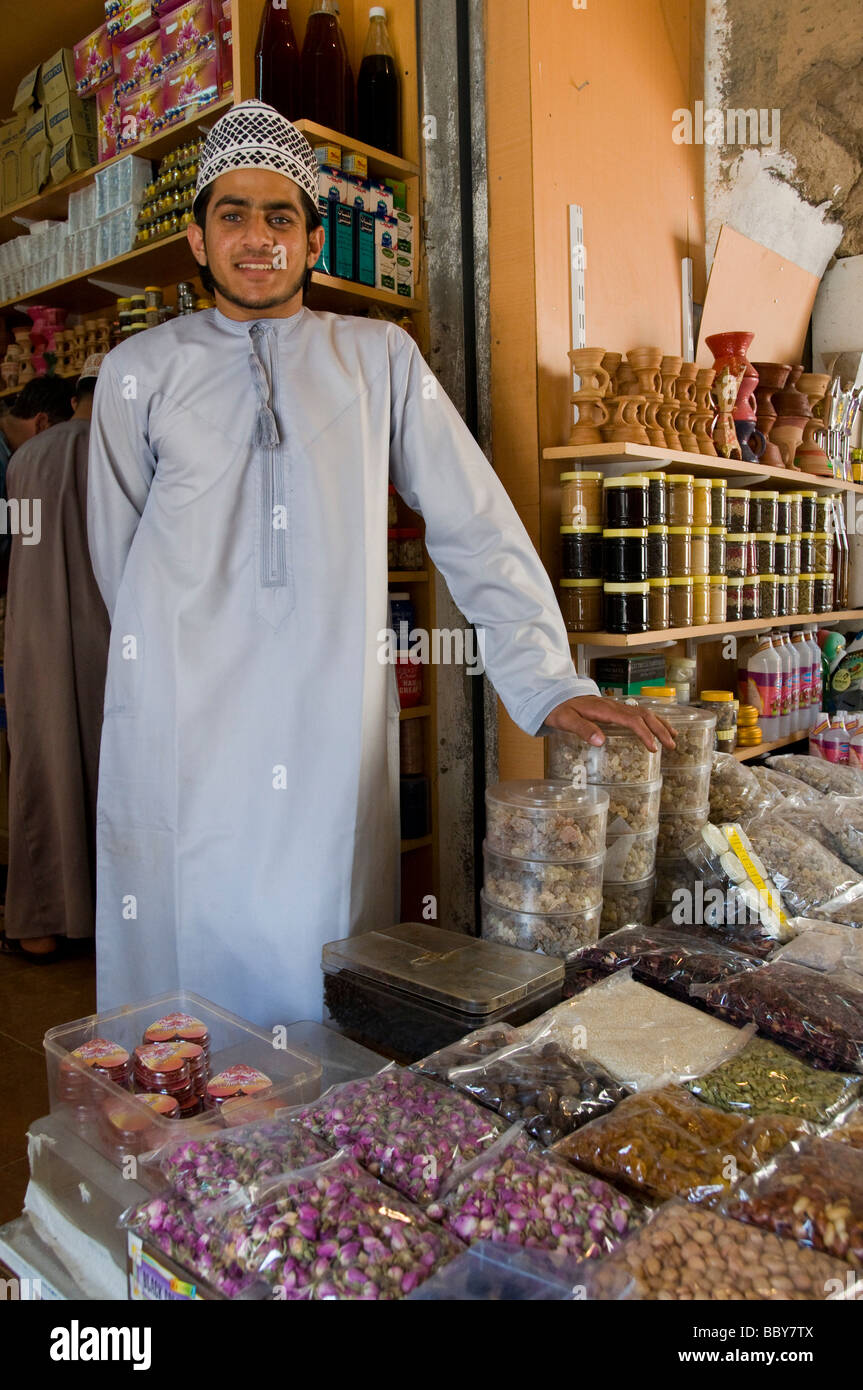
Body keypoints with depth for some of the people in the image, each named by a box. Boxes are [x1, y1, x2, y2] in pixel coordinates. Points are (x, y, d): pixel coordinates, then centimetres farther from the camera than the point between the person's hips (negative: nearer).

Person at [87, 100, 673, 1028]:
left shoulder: (380, 360, 10)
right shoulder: (141, 371, 11)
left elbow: (477, 527, 5)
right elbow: (116, 561, 15)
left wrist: (551, 687, -3)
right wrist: (192, 665, 10)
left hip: (334, 743, 0)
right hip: (179, 748, 1)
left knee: (331, 997, 2)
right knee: (184, 989, 3)